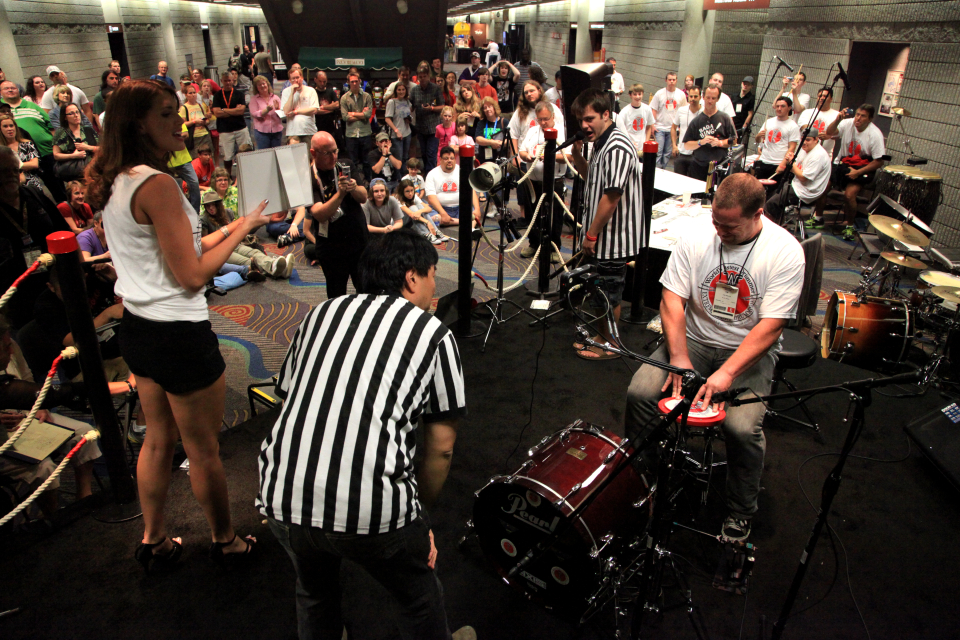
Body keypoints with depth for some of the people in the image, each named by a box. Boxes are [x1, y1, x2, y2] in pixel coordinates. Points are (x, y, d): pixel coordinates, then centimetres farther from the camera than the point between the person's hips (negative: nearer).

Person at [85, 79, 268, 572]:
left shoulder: (115, 182, 8)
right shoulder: (157, 184, -21)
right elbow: (192, 274, -21)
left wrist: (232, 227, 10)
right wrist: (242, 228, -11)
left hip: (137, 326, 9)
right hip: (178, 334, -9)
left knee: (158, 439, 22)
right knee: (203, 450, 9)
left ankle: (154, 541, 38)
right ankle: (224, 541, 29)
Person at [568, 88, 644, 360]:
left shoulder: (617, 148, -22)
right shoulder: (600, 143, 10)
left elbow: (611, 197, -24)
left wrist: (591, 235, -18)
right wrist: (577, 153, 6)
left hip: (613, 237, -10)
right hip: (601, 235, 10)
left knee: (609, 295, 5)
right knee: (600, 291, 21)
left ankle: (609, 345, 22)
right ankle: (601, 334, 36)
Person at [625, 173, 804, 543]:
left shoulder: (785, 252, -14)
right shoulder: (697, 238, -7)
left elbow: (771, 325, -18)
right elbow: (672, 298, -8)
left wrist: (727, 373, -27)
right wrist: (679, 358, -20)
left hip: (750, 350, -2)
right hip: (693, 339, 3)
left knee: (742, 427, -25)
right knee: (640, 391, -19)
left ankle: (741, 511, 6)